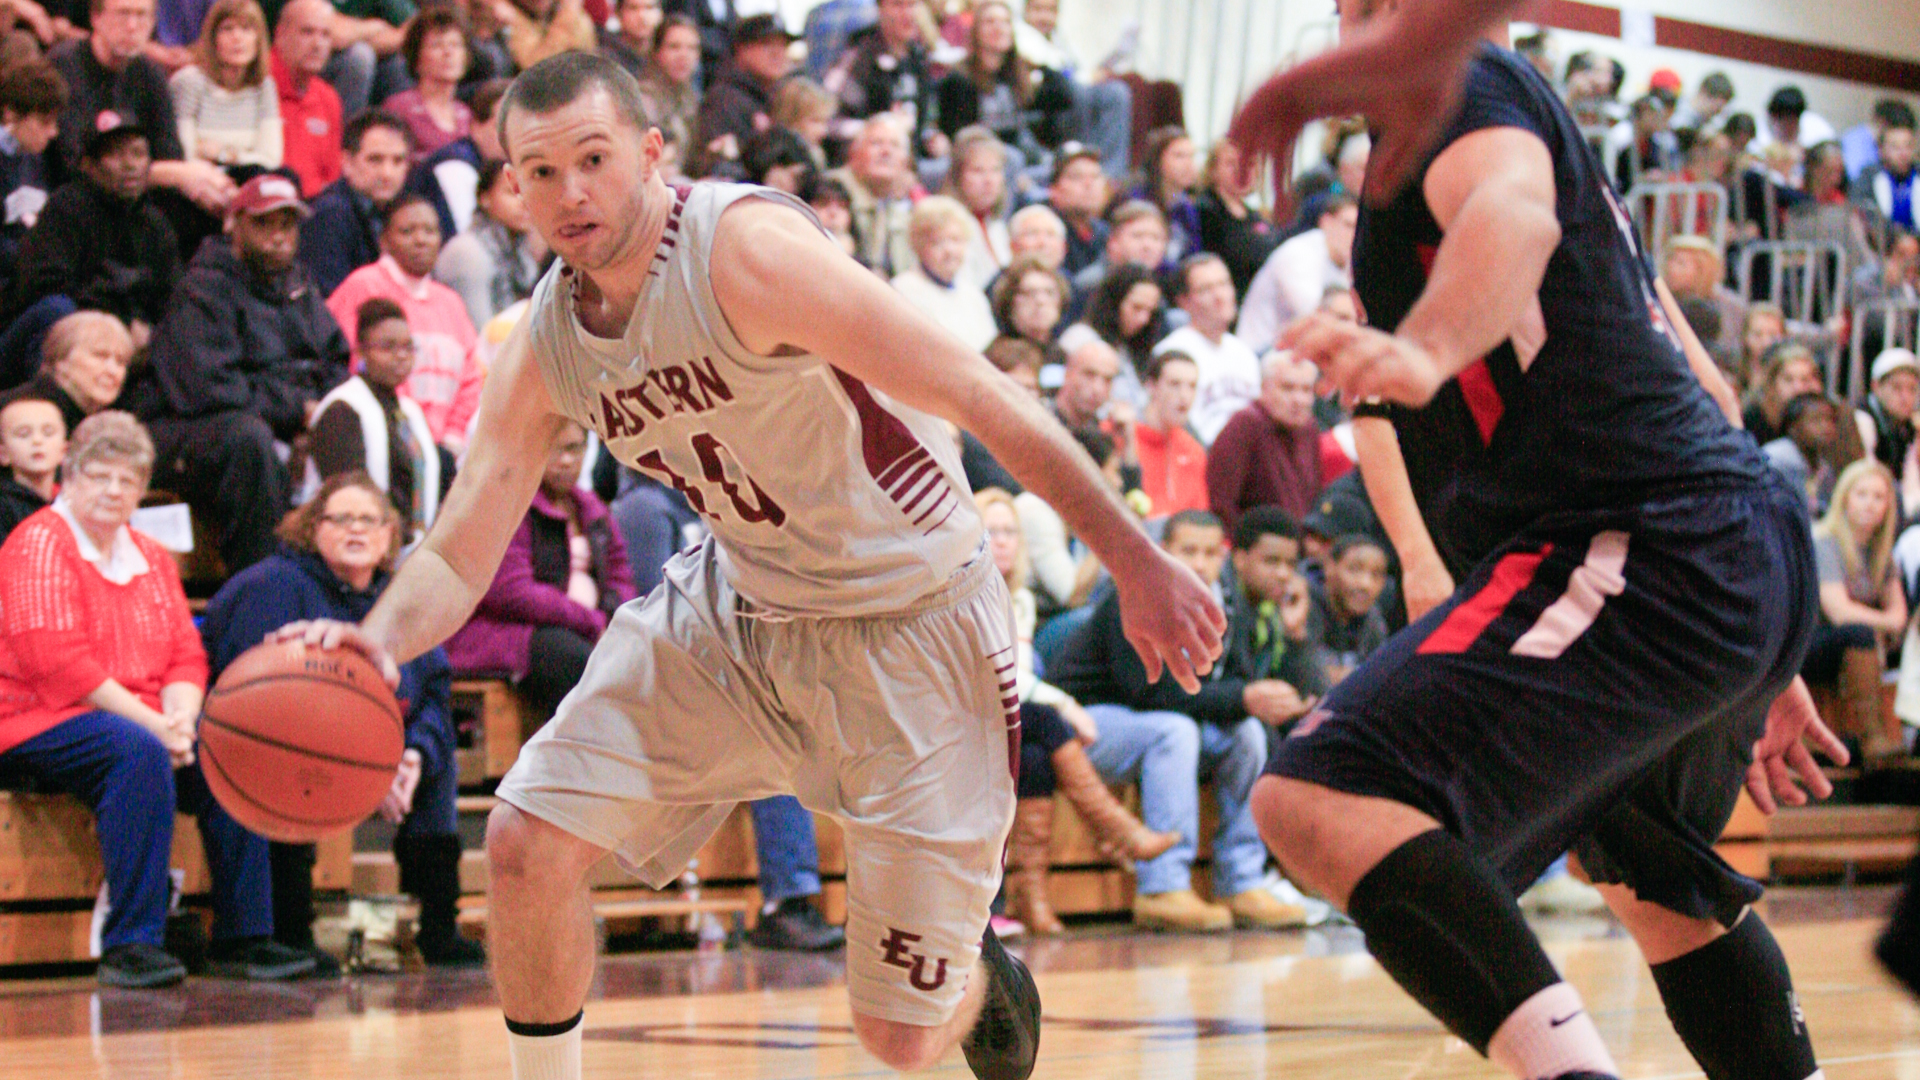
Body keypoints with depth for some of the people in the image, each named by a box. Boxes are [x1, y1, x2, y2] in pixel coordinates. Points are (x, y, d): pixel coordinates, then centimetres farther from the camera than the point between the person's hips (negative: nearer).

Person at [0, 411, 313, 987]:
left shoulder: (152, 558, 18)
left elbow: (187, 658, 13)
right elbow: (57, 664, -17)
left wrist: (180, 718, -10)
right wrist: (151, 722, -19)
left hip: (145, 719, 7)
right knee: (140, 752, -35)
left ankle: (242, 937, -11)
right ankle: (130, 944, -35)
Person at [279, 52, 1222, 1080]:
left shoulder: (745, 251, -25)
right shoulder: (543, 348, -4)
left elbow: (981, 398, -23)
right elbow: (458, 551, -4)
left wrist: (1134, 562, -21)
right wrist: (376, 640, -27)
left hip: (908, 619, -6)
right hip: (736, 610, 6)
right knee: (527, 845, -8)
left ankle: (975, 972, 35)